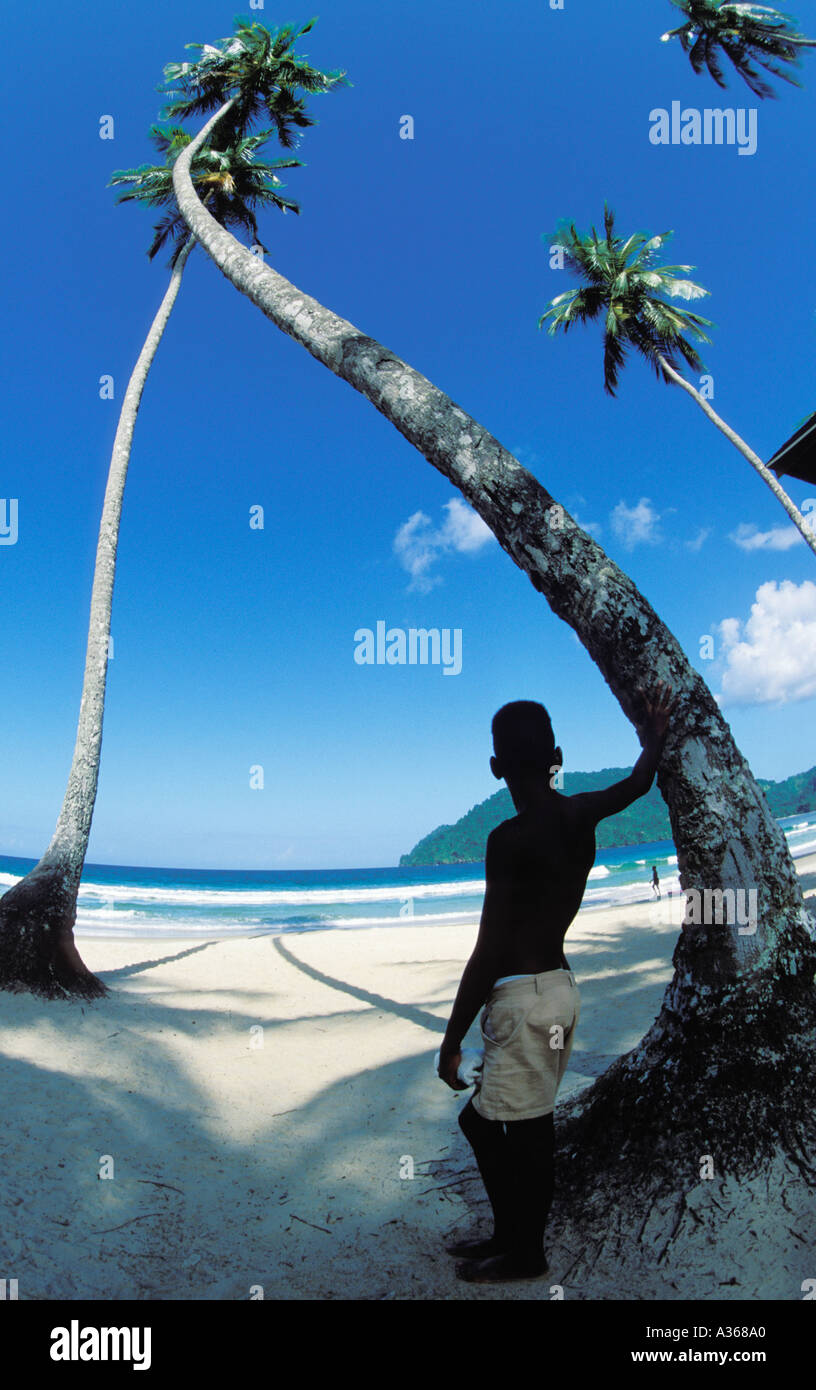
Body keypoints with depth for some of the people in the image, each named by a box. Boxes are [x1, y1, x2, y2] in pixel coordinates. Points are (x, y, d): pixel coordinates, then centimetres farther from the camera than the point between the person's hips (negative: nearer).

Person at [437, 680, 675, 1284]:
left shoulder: (511, 838, -19)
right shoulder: (580, 815, 2)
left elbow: (489, 951, -18)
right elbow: (636, 785, 24)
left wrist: (452, 1038, -11)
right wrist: (656, 737, 43)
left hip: (524, 996, -8)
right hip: (560, 987, 8)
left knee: (518, 1132, 6)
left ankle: (523, 1254, 22)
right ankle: (511, 1236, 30)